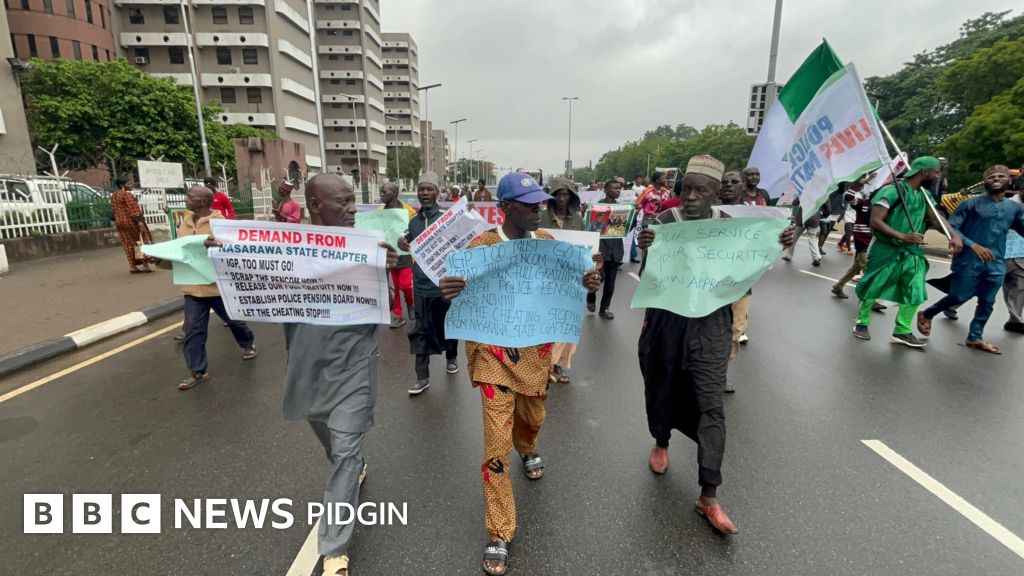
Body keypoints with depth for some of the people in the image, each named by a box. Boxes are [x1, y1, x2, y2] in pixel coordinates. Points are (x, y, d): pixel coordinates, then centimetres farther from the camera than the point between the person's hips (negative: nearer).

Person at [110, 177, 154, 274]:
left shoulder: (113, 196, 14)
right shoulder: (127, 194, -13)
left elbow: (115, 211, 17)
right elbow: (133, 209, -20)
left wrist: (117, 222, 22)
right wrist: (140, 222, -24)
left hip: (120, 222, 8)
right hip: (132, 221, -8)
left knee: (129, 244, 8)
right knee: (142, 242, -2)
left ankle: (132, 266, 7)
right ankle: (145, 265, -5)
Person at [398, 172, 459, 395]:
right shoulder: (413, 221, 6)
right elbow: (410, 249, 15)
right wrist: (403, 246, -7)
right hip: (421, 285, 3)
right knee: (421, 332, 4)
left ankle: (451, 357, 40)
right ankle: (422, 377, 12)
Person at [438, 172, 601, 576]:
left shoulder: (548, 241, 1)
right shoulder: (481, 246, -12)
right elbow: (463, 299, -11)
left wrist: (586, 284, -17)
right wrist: (449, 295, -36)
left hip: (537, 349, 4)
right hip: (494, 353, -4)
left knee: (533, 417, 25)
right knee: (497, 443, -4)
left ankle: (528, 450, 62)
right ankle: (499, 535, 14)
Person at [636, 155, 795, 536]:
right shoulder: (665, 221, -8)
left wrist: (778, 244, -15)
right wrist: (646, 248, -40)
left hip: (711, 324, 1)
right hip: (666, 321, -1)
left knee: (710, 405, -2)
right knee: (662, 389, 16)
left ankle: (709, 497, 7)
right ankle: (661, 442, 47)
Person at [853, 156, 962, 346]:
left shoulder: (924, 194, 10)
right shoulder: (892, 191, -14)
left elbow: (936, 217, -2)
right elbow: (875, 221, -20)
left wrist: (954, 235, -20)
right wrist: (903, 236, -26)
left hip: (911, 252, 7)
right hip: (886, 250, -7)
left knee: (915, 293, 3)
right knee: (872, 288, 3)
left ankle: (902, 331, 14)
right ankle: (862, 323, 21)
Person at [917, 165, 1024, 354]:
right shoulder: (971, 203, -5)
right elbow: (951, 227, -10)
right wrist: (972, 245, -20)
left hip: (996, 264, 5)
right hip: (969, 260, -5)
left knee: (987, 302, 9)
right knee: (959, 296, 0)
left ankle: (975, 338, 20)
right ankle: (926, 315, 23)